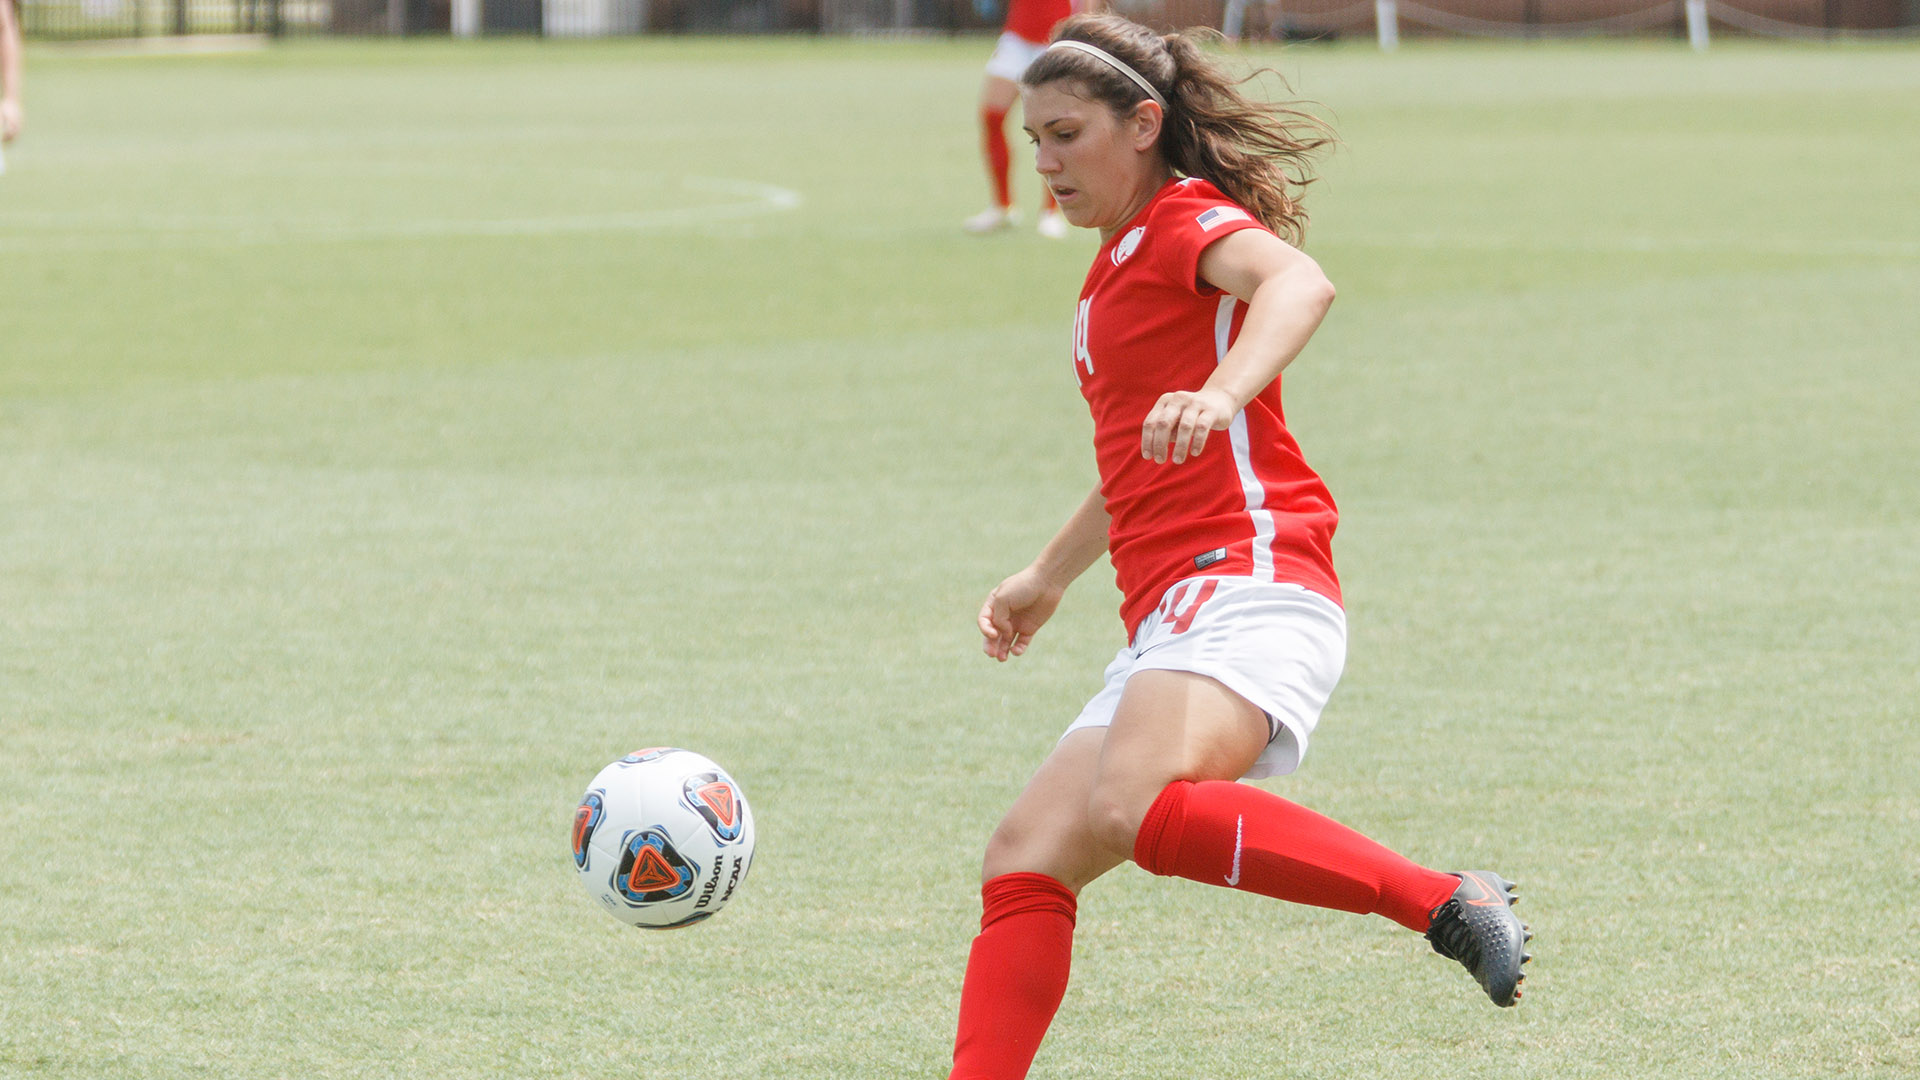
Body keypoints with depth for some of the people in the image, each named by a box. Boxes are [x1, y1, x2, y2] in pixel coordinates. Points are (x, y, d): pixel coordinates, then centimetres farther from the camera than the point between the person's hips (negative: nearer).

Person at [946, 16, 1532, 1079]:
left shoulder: (1189, 222, -1)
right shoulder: (1119, 265, 28)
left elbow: (1300, 281, -26)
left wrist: (1224, 391, -44)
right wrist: (1047, 576, 51)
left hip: (1245, 588, -10)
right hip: (1166, 622, 10)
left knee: (1132, 811, -34)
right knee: (1025, 859, -2)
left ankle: (1449, 902, -32)